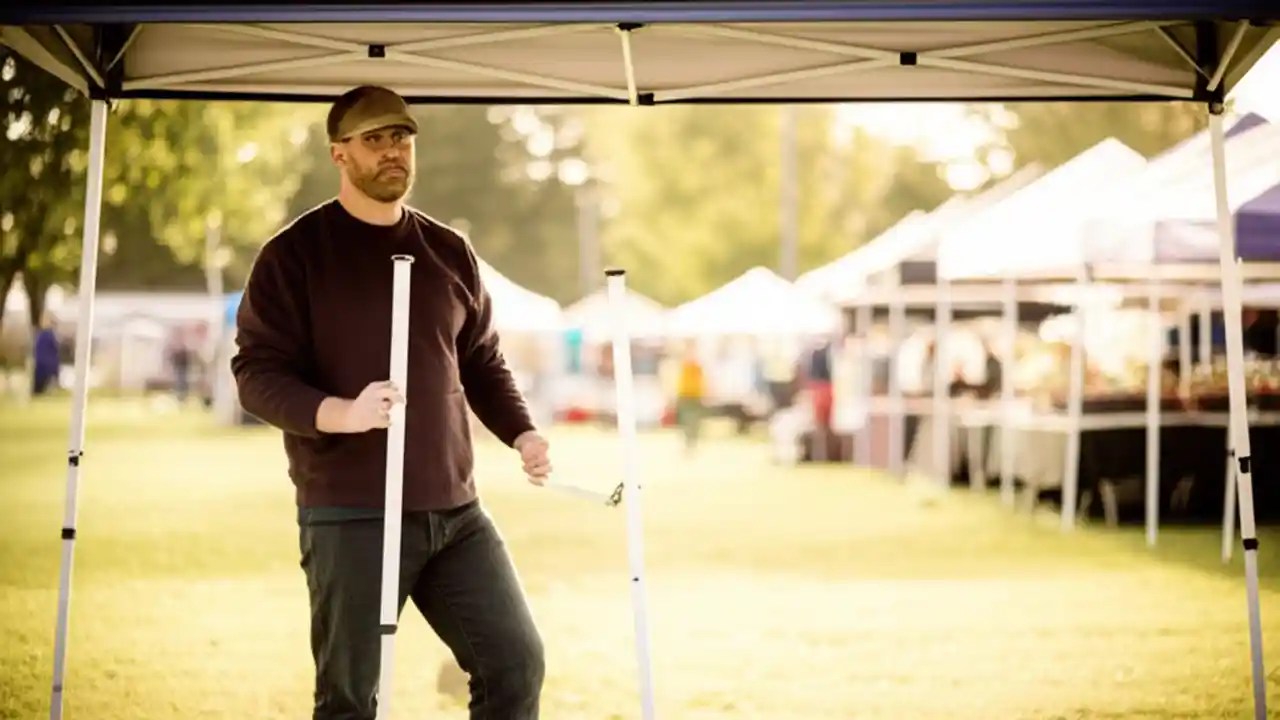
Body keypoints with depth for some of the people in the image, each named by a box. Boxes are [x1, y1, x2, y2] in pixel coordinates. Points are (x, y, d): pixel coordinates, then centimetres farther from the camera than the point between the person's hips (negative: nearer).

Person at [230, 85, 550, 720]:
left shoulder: (449, 253, 12)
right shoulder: (295, 254, -3)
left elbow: (482, 364, 21)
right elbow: (257, 374, -8)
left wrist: (521, 433, 3)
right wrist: (341, 413, -25)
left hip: (454, 511, 5)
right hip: (349, 516, -5)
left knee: (516, 662, 2)